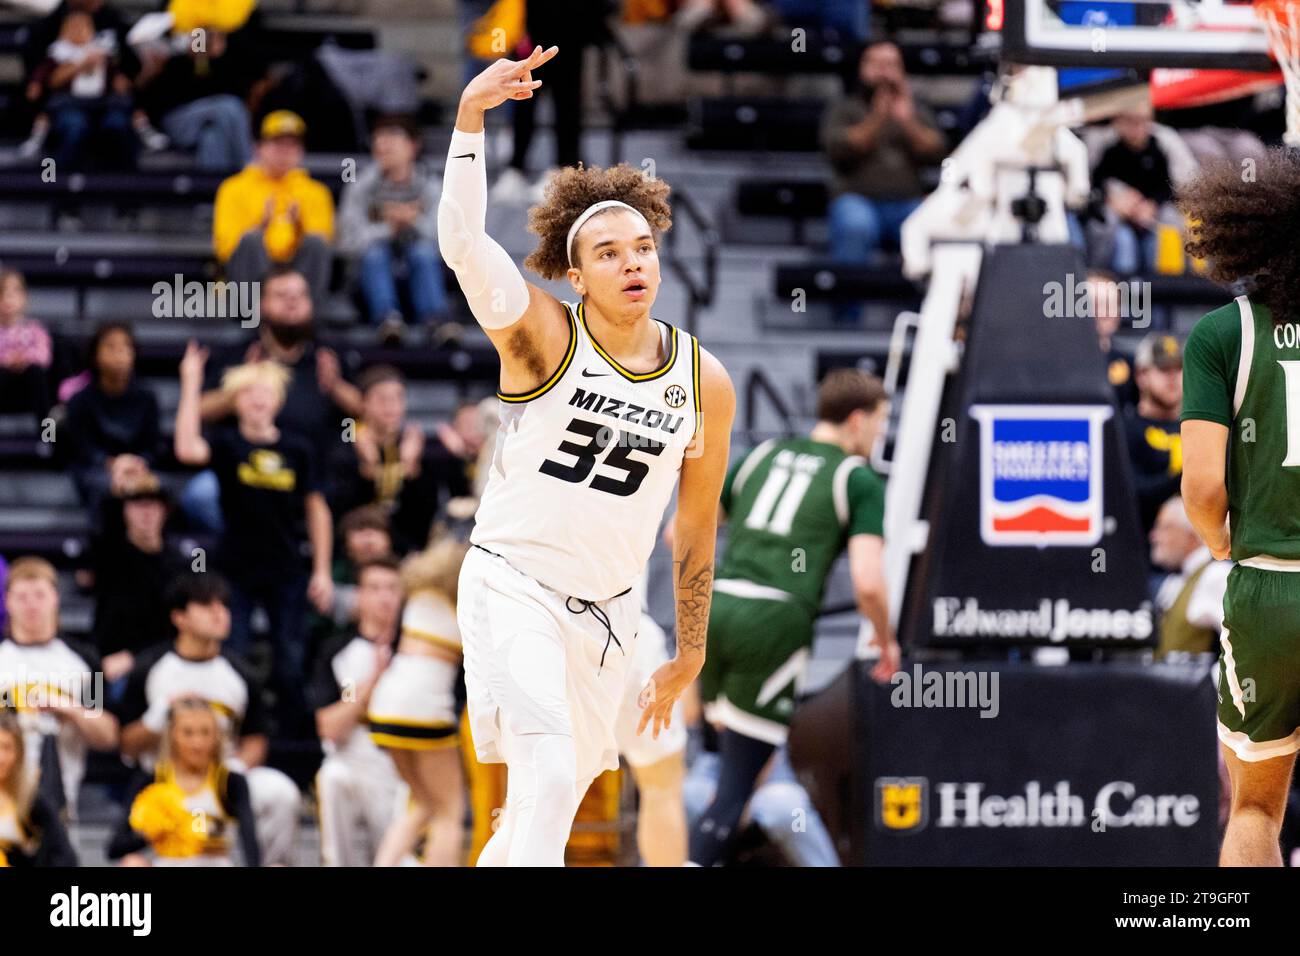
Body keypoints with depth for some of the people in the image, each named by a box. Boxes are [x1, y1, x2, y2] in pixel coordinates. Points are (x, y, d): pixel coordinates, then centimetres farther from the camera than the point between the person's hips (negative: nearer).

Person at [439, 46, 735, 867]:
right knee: (548, 779, -22)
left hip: (607, 611, 5)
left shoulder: (705, 383, 1)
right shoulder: (543, 334, -10)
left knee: (548, 806, 12)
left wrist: (689, 654, 16)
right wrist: (471, 121, -39)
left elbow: (696, 527, 11)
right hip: (513, 584, -5)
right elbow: (463, 243, -28)